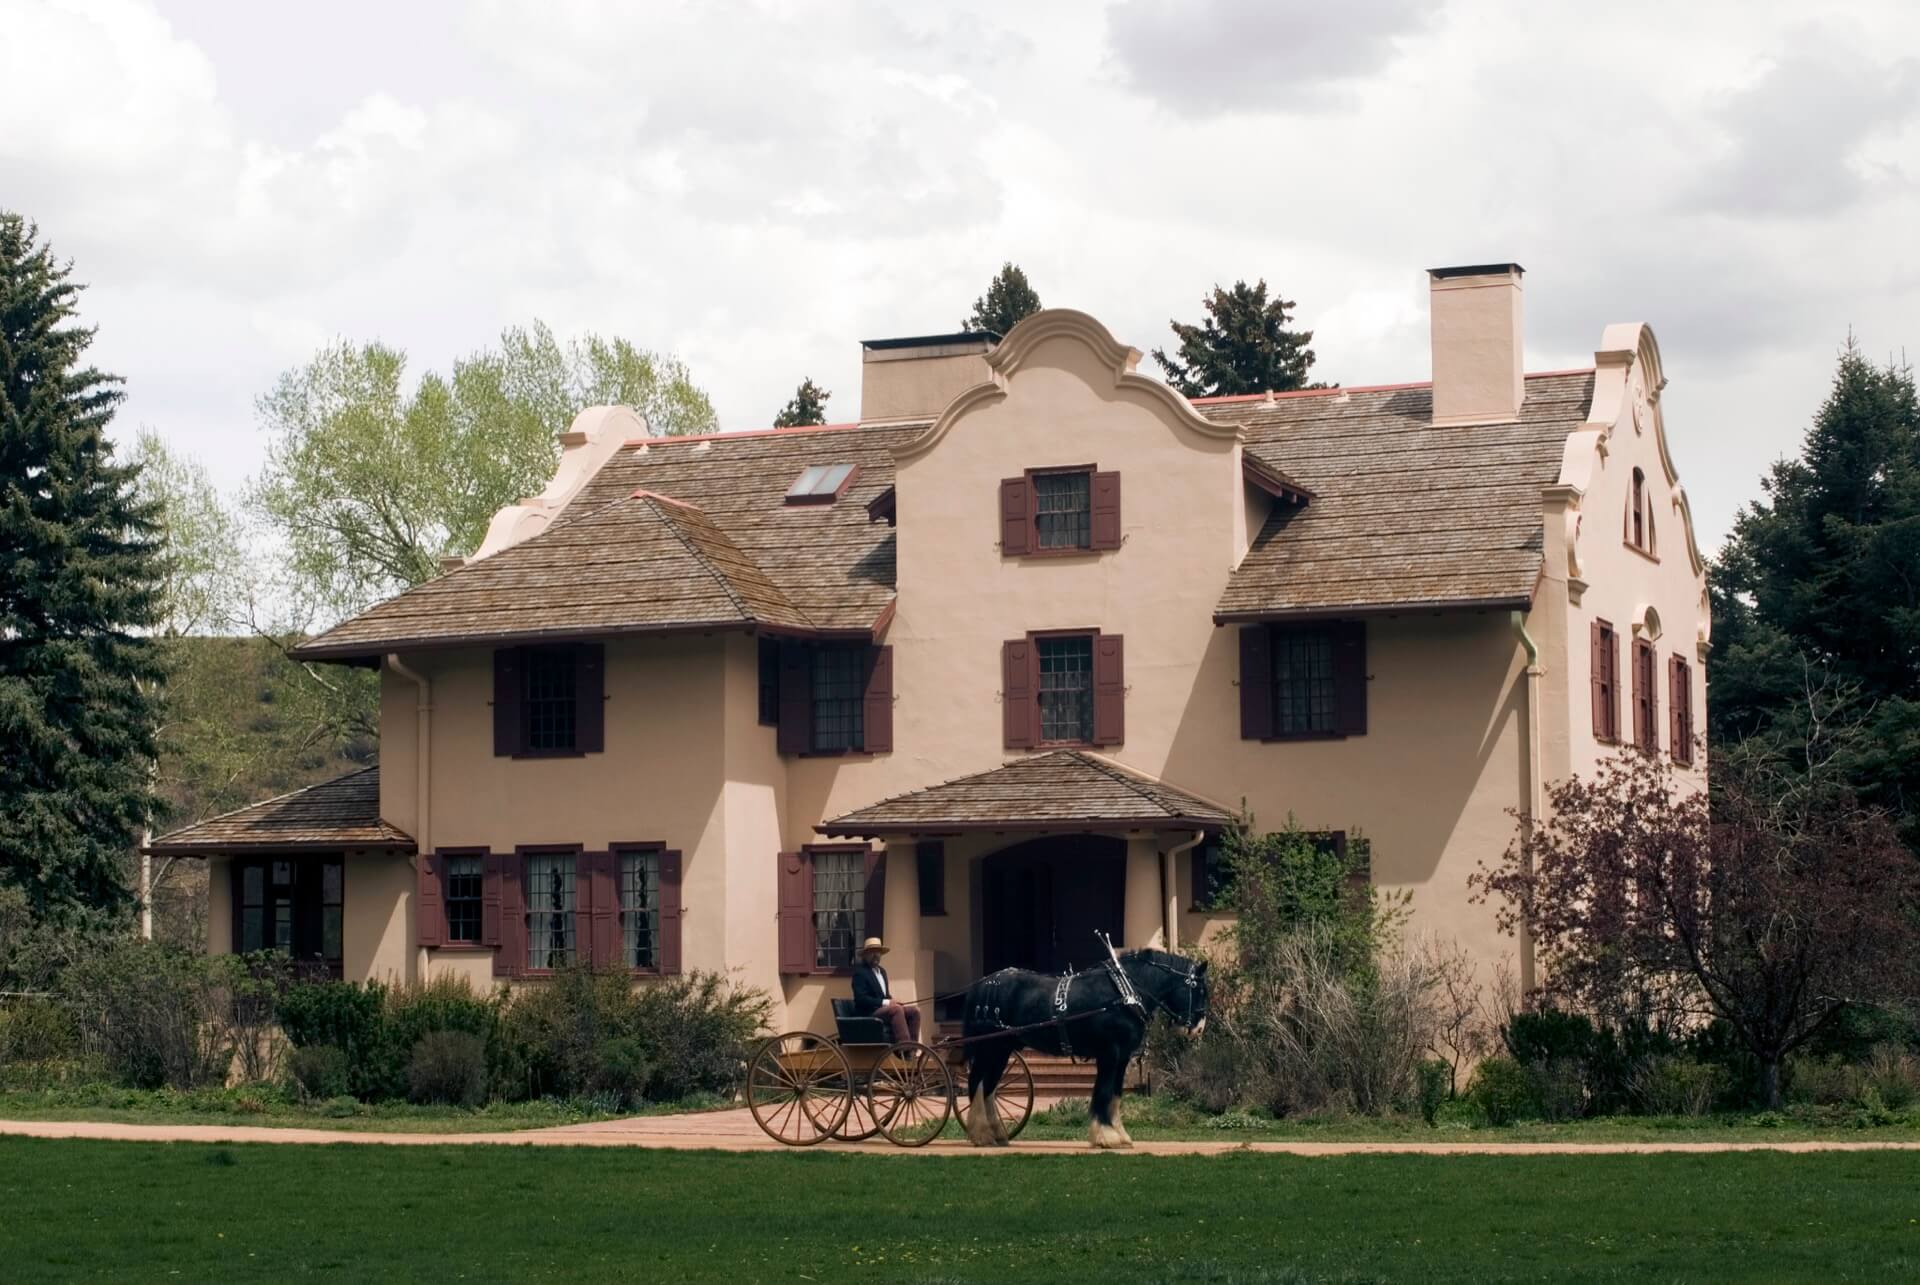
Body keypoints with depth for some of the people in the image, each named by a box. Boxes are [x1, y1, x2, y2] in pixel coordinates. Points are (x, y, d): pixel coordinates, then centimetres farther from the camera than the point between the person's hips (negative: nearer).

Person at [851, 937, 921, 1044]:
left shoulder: (882, 971, 22)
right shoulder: (860, 972, -7)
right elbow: (861, 999, -17)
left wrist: (892, 1001, 1)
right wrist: (886, 1002, -20)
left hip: (883, 1009, 9)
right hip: (868, 1013, -9)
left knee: (914, 1011, -11)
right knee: (896, 1009, -33)